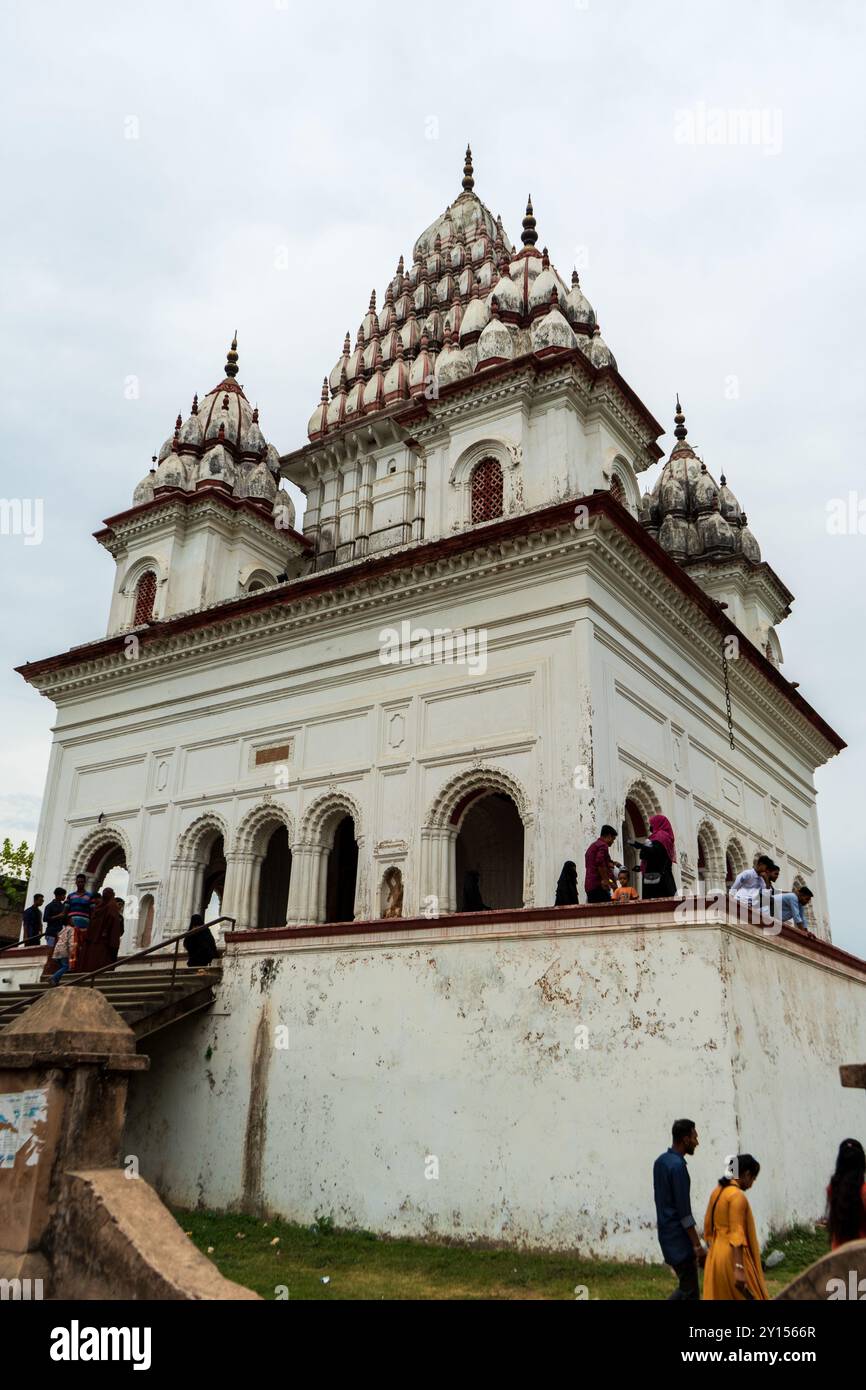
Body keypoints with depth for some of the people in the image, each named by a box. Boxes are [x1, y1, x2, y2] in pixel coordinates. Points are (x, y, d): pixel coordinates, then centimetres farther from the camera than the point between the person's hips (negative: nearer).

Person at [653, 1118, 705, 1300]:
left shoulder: (660, 1161, 10)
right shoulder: (678, 1166, -20)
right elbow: (684, 1212, -20)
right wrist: (697, 1246, -16)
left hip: (666, 1233, 9)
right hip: (678, 1237, -9)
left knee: (686, 1286, 16)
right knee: (689, 1291, -2)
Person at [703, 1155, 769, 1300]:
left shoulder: (717, 1191, 9)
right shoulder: (738, 1195, -16)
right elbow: (736, 1234, -22)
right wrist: (739, 1268, -25)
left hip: (716, 1256, 8)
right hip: (733, 1258, -8)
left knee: (718, 1297, 10)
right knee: (747, 1296, 6)